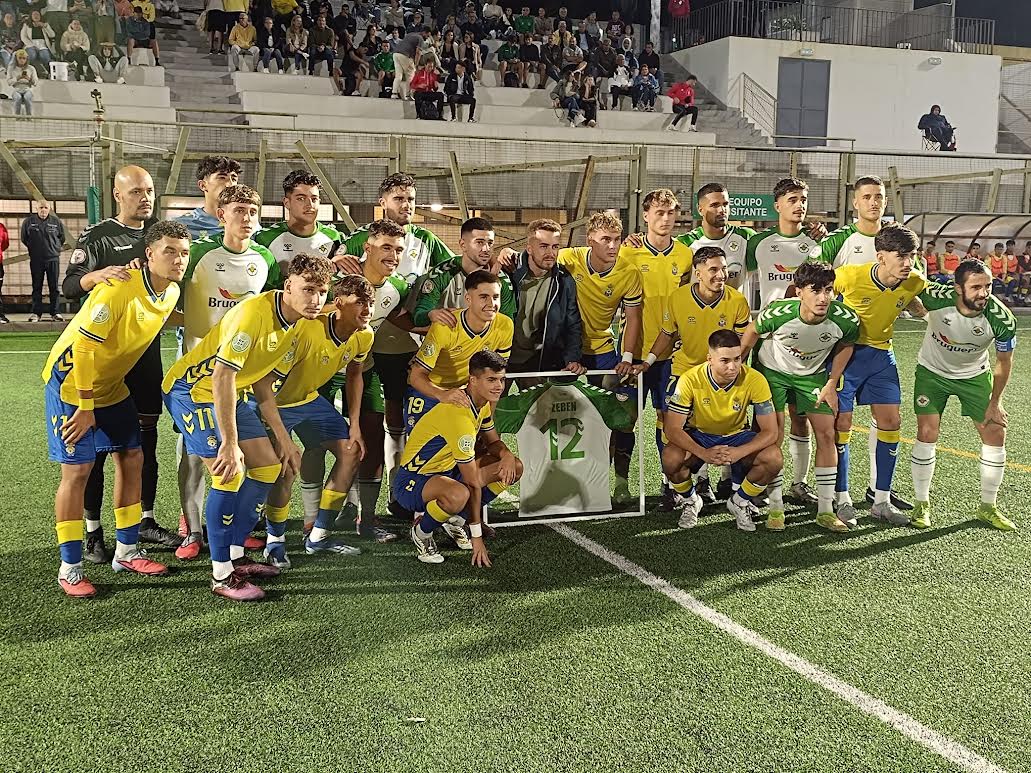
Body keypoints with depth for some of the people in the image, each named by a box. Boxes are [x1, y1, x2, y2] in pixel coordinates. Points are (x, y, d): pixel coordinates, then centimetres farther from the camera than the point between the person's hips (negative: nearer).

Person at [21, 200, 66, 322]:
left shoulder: (56, 221, 4)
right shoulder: (28, 221, 2)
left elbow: (62, 238, 16)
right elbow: (23, 238, 15)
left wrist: (57, 249, 10)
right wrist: (31, 248, 13)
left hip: (53, 259, 0)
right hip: (36, 260, 0)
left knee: (54, 287, 1)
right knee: (37, 287, 3)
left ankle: (55, 313, 5)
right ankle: (36, 313, 7)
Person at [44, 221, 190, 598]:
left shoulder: (172, 293, -2)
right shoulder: (120, 288, -27)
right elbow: (84, 348, -26)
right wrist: (85, 407, -21)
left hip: (112, 385, 8)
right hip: (71, 383, -8)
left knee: (132, 458, 8)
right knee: (77, 470, -6)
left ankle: (127, 552, 21)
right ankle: (69, 569, 5)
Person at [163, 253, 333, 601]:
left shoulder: (298, 325, 1)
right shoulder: (254, 312, -28)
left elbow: (262, 386, 9)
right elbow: (221, 376, -32)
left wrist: (283, 439, 8)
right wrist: (230, 443, -32)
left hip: (232, 393, 9)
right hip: (193, 389, -9)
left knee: (269, 465, 8)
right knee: (230, 473, -18)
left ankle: (235, 555, 20)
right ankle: (221, 576, -5)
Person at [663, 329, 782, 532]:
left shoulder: (755, 380, -23)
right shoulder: (690, 380, -25)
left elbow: (770, 431, -20)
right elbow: (672, 429, -24)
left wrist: (739, 452, -40)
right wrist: (703, 453, -41)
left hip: (737, 436, 1)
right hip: (698, 436, -1)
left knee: (774, 458, -27)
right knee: (671, 458, -32)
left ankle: (740, 502, 2)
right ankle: (689, 500, 2)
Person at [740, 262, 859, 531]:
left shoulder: (846, 320, -26)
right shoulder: (778, 312, -33)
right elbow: (752, 332, -11)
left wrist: (831, 384, -3)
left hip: (813, 374, 3)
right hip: (771, 370, -2)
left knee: (826, 433, -4)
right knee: (774, 436, -8)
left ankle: (825, 510, 6)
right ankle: (776, 508, 3)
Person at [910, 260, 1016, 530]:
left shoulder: (1002, 320, -27)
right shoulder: (936, 298, -33)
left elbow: (1004, 361, -9)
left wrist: (995, 402, -4)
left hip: (974, 375, 2)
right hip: (932, 370, -1)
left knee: (995, 434, -2)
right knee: (927, 432, -11)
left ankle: (987, 507, 15)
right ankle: (922, 504, 6)